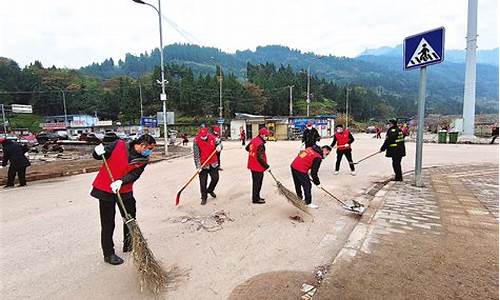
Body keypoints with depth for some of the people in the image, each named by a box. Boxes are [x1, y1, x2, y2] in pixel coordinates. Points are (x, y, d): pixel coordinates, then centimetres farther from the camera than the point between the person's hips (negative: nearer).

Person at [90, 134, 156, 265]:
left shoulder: (143, 160, -4)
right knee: (108, 223, 3)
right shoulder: (119, 145, -14)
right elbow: (98, 156, -5)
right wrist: (98, 152, -28)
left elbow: (134, 175, -17)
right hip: (105, 189, -4)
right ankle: (108, 254, 19)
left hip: (125, 191, 5)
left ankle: (129, 245, 37)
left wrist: (121, 181, -33)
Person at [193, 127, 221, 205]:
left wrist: (219, 146, -16)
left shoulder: (212, 138, -6)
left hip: (213, 163, 4)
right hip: (203, 164, -3)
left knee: (215, 178, 13)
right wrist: (198, 166, -20)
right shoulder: (196, 141, -15)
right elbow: (196, 155, -15)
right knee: (203, 182, 2)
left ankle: (210, 190, 41)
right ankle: (204, 198, 19)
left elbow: (219, 144, 9)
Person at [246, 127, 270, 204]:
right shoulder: (260, 144, -23)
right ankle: (256, 199, 15)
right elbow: (260, 158, -26)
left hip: (252, 165, 9)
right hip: (258, 167, -9)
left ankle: (256, 197, 33)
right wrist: (266, 166, -18)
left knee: (255, 182, 20)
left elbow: (247, 148, 22)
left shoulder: (253, 140, 5)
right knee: (257, 183, 4)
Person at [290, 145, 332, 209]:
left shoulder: (310, 148, 13)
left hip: (293, 166, 9)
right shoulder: (318, 158, -10)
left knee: (297, 184, 25)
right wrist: (317, 183, 3)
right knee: (307, 186, 6)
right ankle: (309, 203, 18)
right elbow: (314, 173, -11)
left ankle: (299, 198, 45)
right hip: (300, 170, -9)